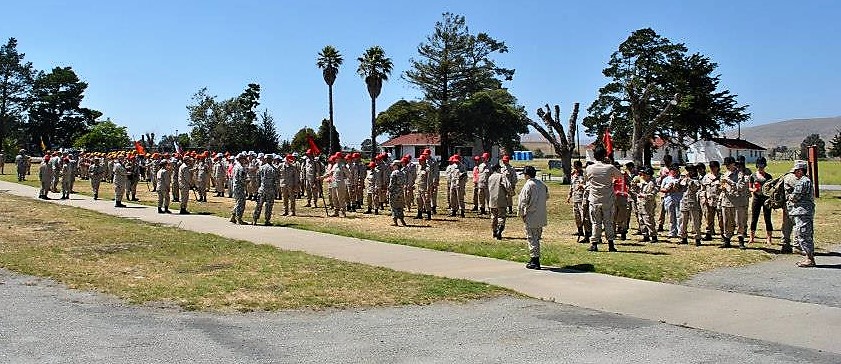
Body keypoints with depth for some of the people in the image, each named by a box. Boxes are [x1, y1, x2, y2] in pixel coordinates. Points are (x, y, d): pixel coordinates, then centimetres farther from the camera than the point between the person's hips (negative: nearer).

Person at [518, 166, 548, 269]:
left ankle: (534, 261, -2)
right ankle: (536, 259, 23)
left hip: (531, 217, -7)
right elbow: (547, 196, 20)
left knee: (532, 239, -2)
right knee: (537, 238, 16)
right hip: (541, 217, 7)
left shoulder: (528, 185, -15)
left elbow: (523, 201, -15)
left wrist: (521, 213, -5)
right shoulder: (542, 185, 8)